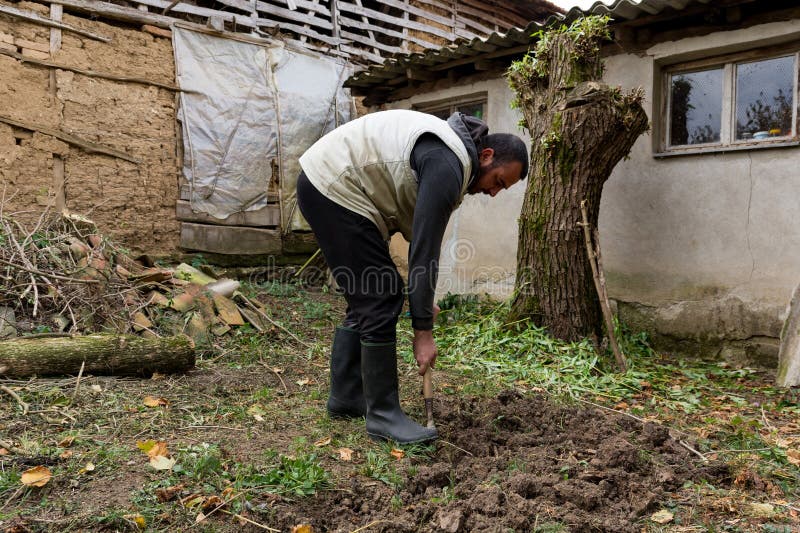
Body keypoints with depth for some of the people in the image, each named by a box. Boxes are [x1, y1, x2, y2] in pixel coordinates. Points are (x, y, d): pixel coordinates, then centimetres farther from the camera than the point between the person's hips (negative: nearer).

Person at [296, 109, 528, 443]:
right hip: (335, 187, -11)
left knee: (367, 299, 14)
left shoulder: (447, 155, 13)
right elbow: (425, 249, -21)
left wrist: (423, 300, 10)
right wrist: (423, 330, -16)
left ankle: (345, 397, 24)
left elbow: (420, 236, 16)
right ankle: (383, 416, 2)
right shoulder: (447, 165, -18)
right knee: (382, 300, -9)